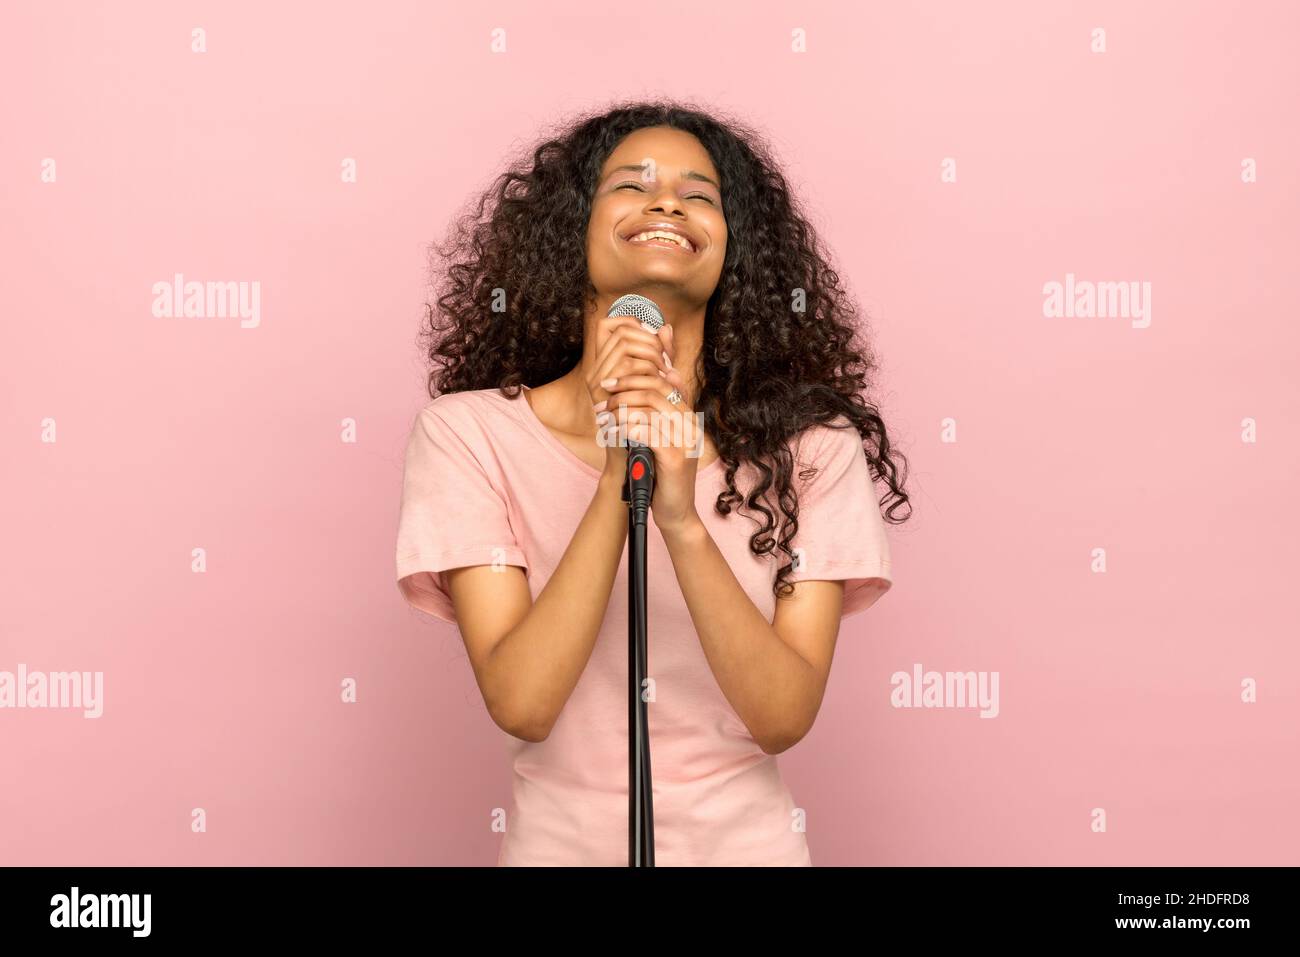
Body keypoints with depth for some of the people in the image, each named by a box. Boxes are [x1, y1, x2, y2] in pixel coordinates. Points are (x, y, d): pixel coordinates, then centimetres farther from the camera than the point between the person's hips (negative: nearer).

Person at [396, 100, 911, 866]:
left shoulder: (811, 447, -9)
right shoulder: (469, 435, -11)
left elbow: (784, 716, -16)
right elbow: (520, 704, -18)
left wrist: (684, 522, -29)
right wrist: (616, 482, -27)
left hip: (744, 838, 1)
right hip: (560, 838, 0)